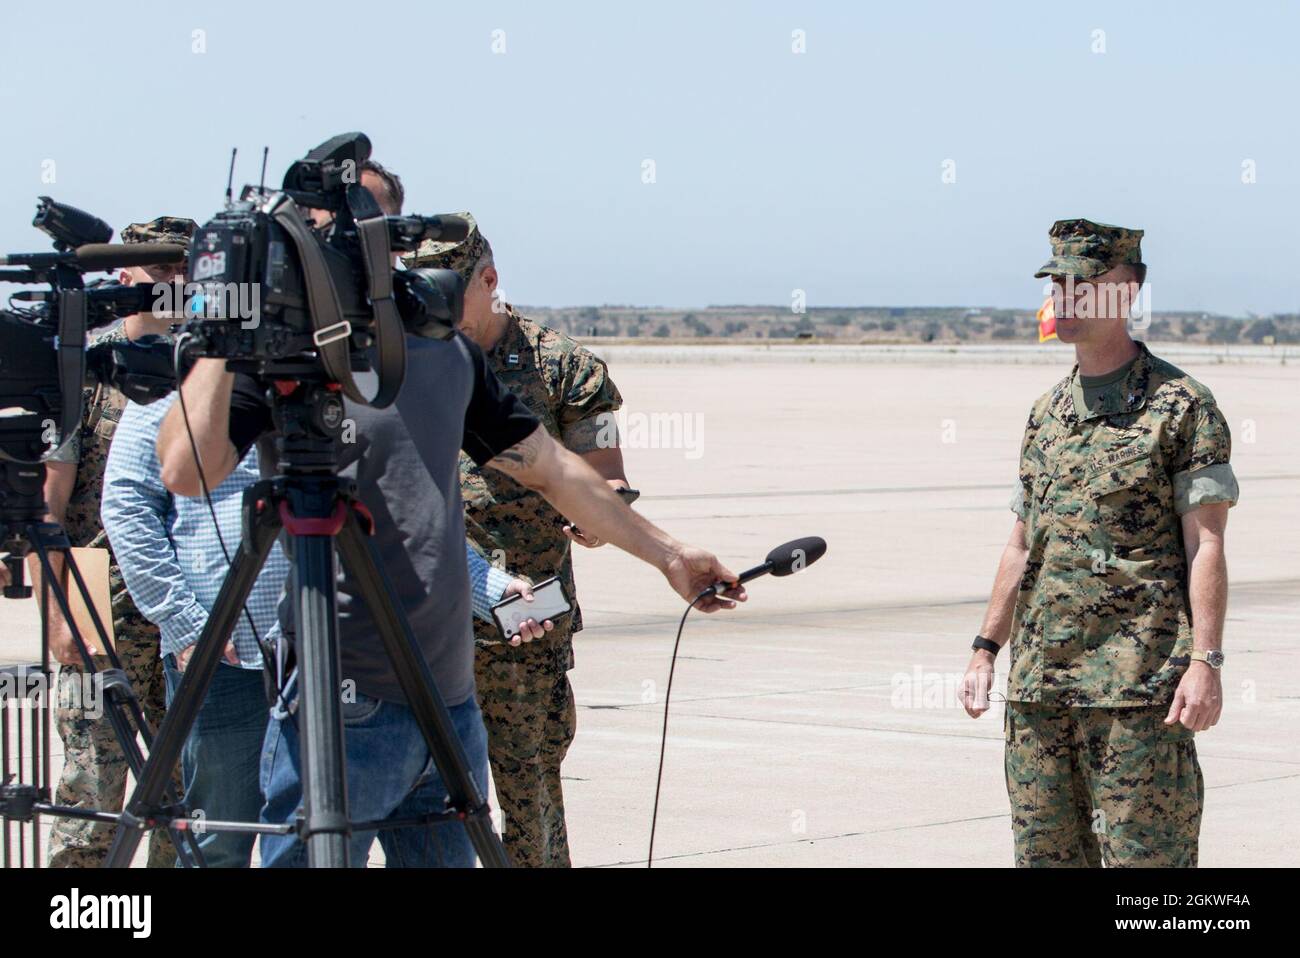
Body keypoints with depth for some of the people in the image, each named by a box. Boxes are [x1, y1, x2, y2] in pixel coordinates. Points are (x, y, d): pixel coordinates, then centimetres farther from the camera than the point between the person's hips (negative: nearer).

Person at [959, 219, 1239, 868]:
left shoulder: (1181, 405, -4)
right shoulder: (1047, 413, 16)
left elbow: (1205, 545, -9)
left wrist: (1206, 662, -16)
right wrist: (986, 649, 15)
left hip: (1139, 681, -7)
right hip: (1038, 680, 7)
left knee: (1144, 855, -5)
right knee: (1046, 852, 9)